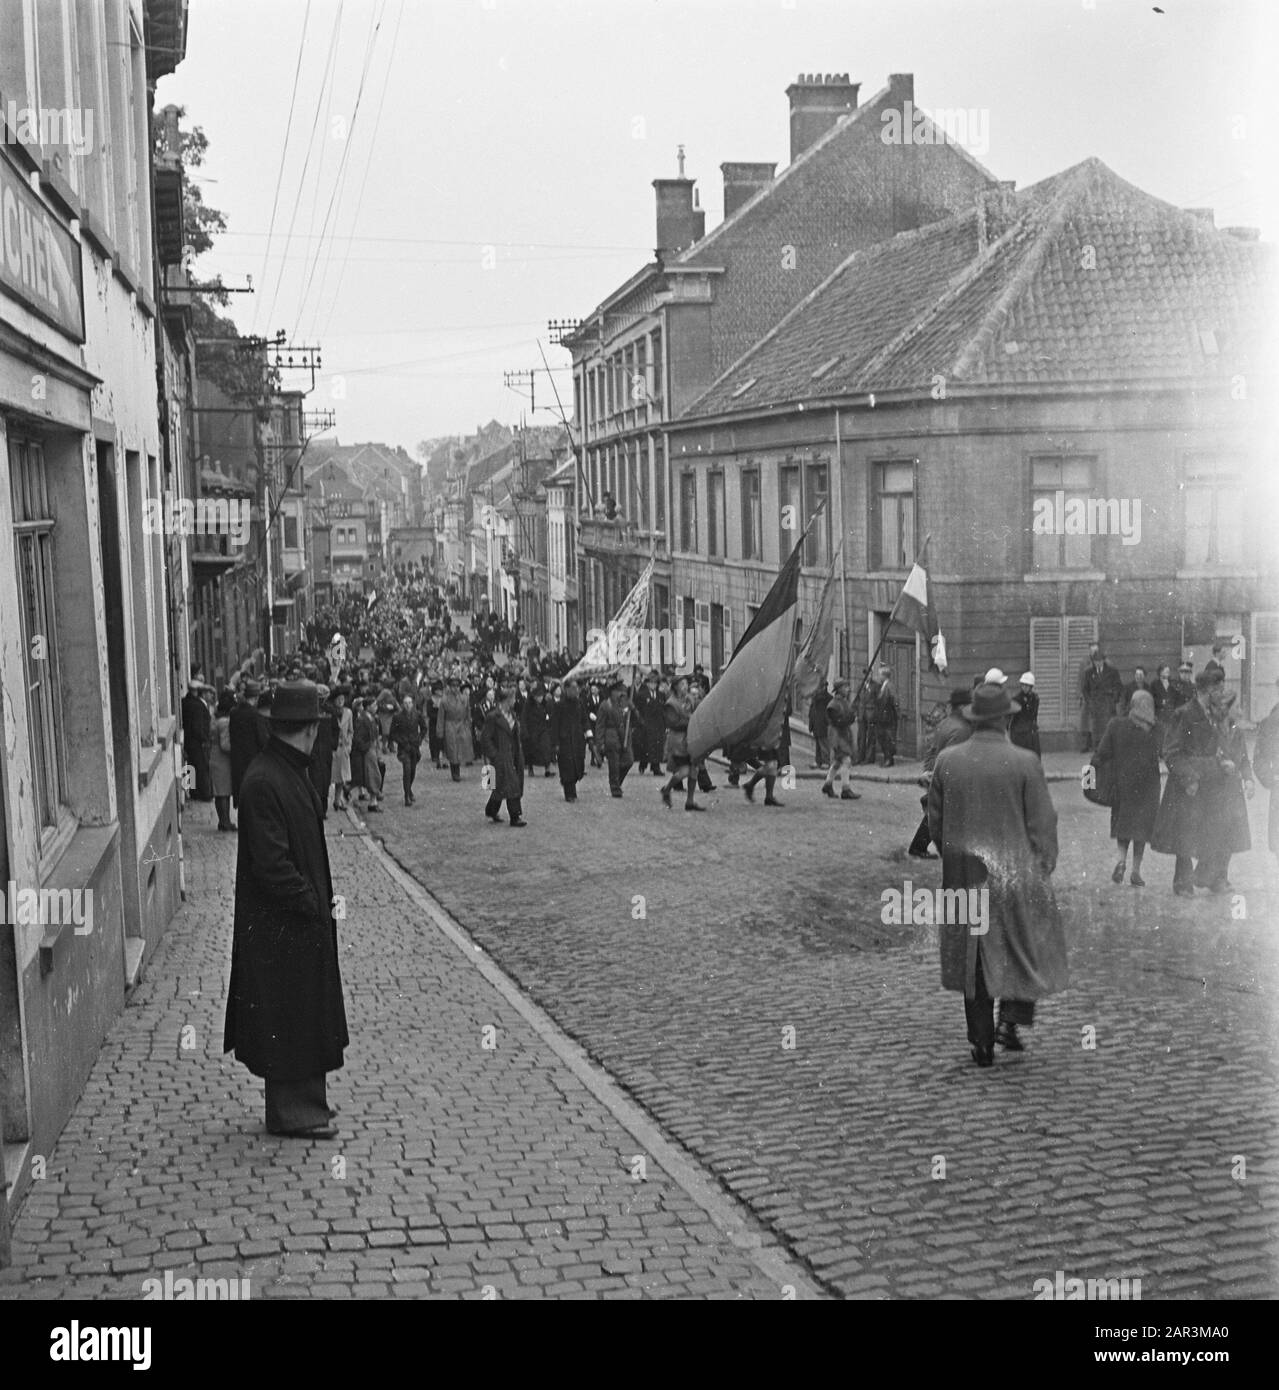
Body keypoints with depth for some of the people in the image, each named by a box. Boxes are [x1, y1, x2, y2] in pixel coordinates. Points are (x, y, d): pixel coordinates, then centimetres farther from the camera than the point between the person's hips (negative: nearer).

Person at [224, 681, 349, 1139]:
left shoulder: (291, 772, 9)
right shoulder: (263, 783, -22)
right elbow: (271, 863, -24)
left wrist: (320, 901, 10)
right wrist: (311, 904, -17)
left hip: (302, 921, 10)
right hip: (279, 928, -10)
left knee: (305, 1012, 17)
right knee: (289, 1016, 1)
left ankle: (307, 1101, 28)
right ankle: (292, 1112, 12)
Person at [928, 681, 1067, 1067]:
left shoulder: (947, 760, -3)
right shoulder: (1025, 763, -12)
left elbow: (935, 821, 4)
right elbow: (1043, 823, -8)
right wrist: (1044, 870, 4)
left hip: (964, 875, 3)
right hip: (1015, 873, -3)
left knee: (973, 956, 12)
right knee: (1028, 947, 17)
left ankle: (981, 1042, 17)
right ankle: (1011, 1018, 3)